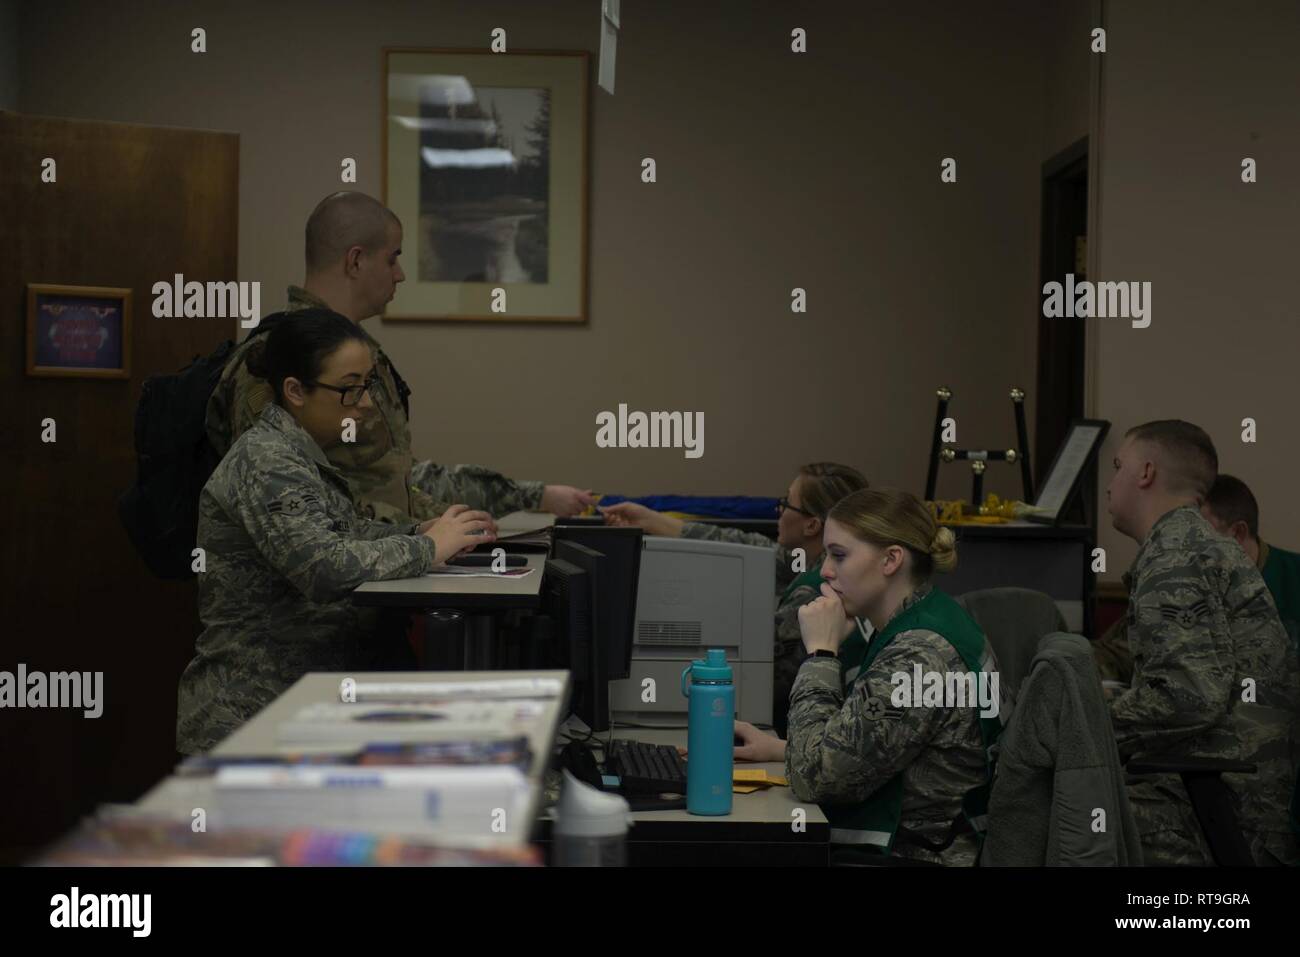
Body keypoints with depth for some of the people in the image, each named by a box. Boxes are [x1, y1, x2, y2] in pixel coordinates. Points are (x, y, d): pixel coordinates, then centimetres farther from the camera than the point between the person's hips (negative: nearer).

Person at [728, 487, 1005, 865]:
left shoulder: (921, 656, -22)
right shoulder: (924, 628, 8)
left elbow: (812, 776, -22)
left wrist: (821, 650, -15)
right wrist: (781, 749, 6)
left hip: (916, 854, -9)